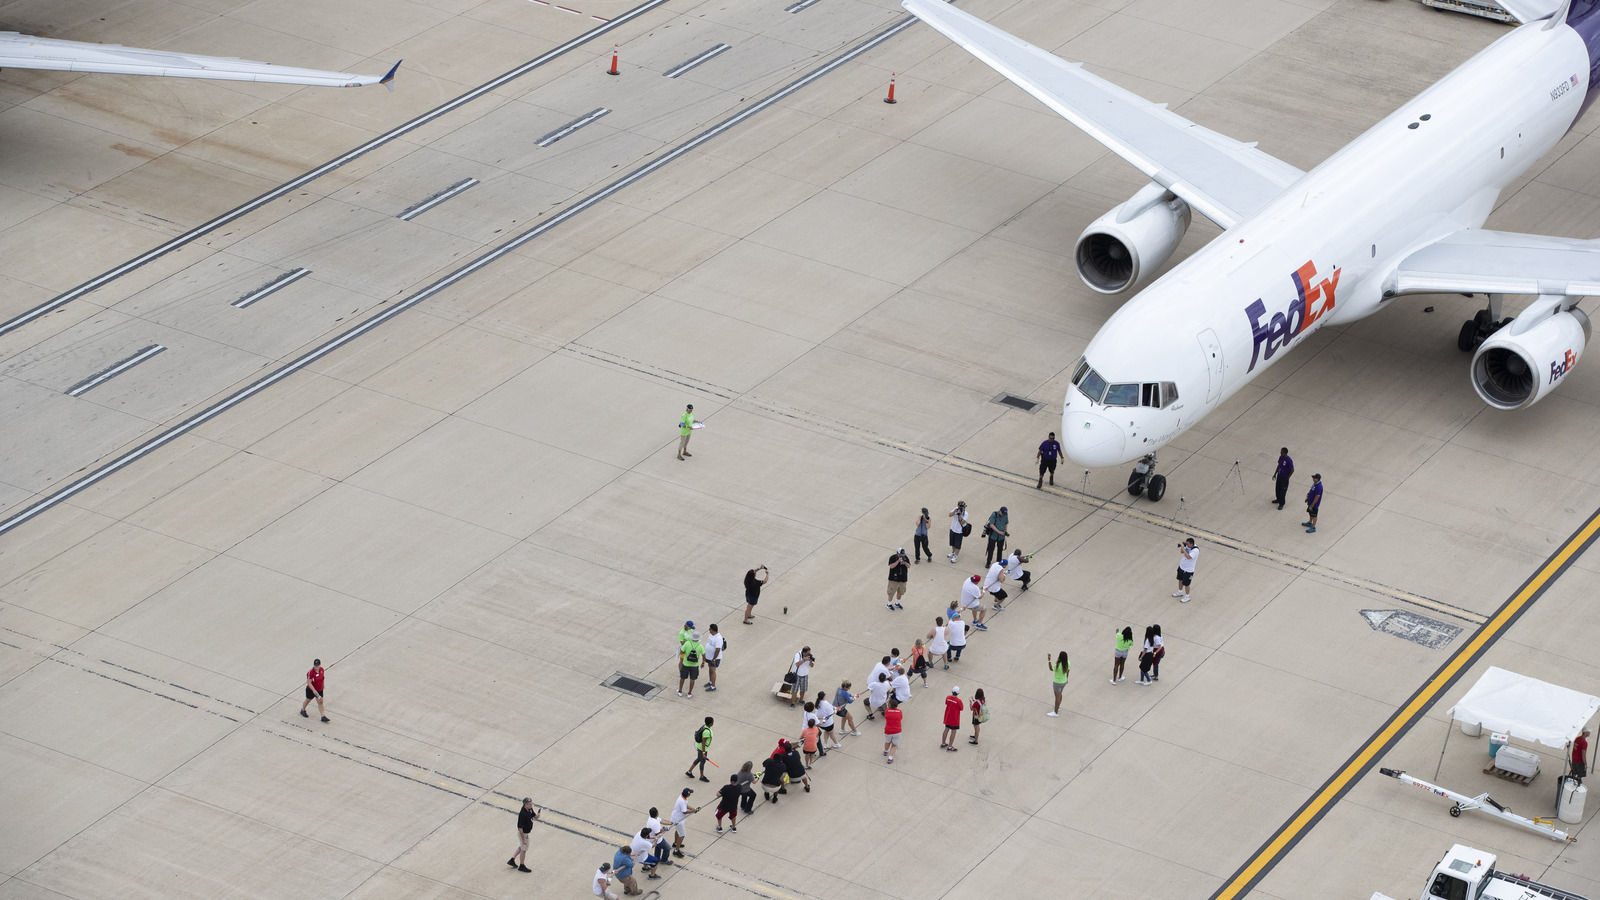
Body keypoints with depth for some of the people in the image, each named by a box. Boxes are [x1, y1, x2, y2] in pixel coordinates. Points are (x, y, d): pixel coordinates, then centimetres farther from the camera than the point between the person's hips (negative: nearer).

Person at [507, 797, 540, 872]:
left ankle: (512, 860, 40)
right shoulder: (523, 814, -34)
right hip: (523, 833, -9)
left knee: (521, 847, 26)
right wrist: (523, 839, -24)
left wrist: (537, 815, -21)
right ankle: (521, 866, 29)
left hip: (527, 832, 9)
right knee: (523, 849, 10)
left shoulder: (530, 809, -8)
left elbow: (535, 816, 5)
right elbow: (520, 828, -30)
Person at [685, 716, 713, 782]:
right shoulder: (707, 731, -33)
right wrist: (703, 753, -25)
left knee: (698, 759, 26)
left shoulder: (704, 726, -4)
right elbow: (703, 742, -29)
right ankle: (702, 776, 33)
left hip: (699, 745, 9)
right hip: (702, 748, -9)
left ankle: (689, 772, 37)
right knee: (703, 762, 12)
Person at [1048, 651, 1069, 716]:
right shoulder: (1068, 663, -17)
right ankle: (1058, 707, 49)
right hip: (1064, 681, 7)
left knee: (1057, 697, 8)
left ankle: (1056, 713, 22)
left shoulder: (1058, 665, -36)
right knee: (1060, 694, 29)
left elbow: (1051, 669, -16)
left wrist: (1049, 660, -16)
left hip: (1057, 683, -7)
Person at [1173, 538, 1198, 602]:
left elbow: (1188, 557, -40)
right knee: (1180, 580, 26)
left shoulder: (1195, 550, -31)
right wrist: (1182, 547, -15)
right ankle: (1180, 592, 49)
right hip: (1181, 567, 8)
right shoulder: (1187, 546, -8)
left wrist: (1183, 548, -36)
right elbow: (1181, 552, 6)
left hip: (1188, 570, -8)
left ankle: (1187, 597, 29)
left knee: (1186, 584, 8)